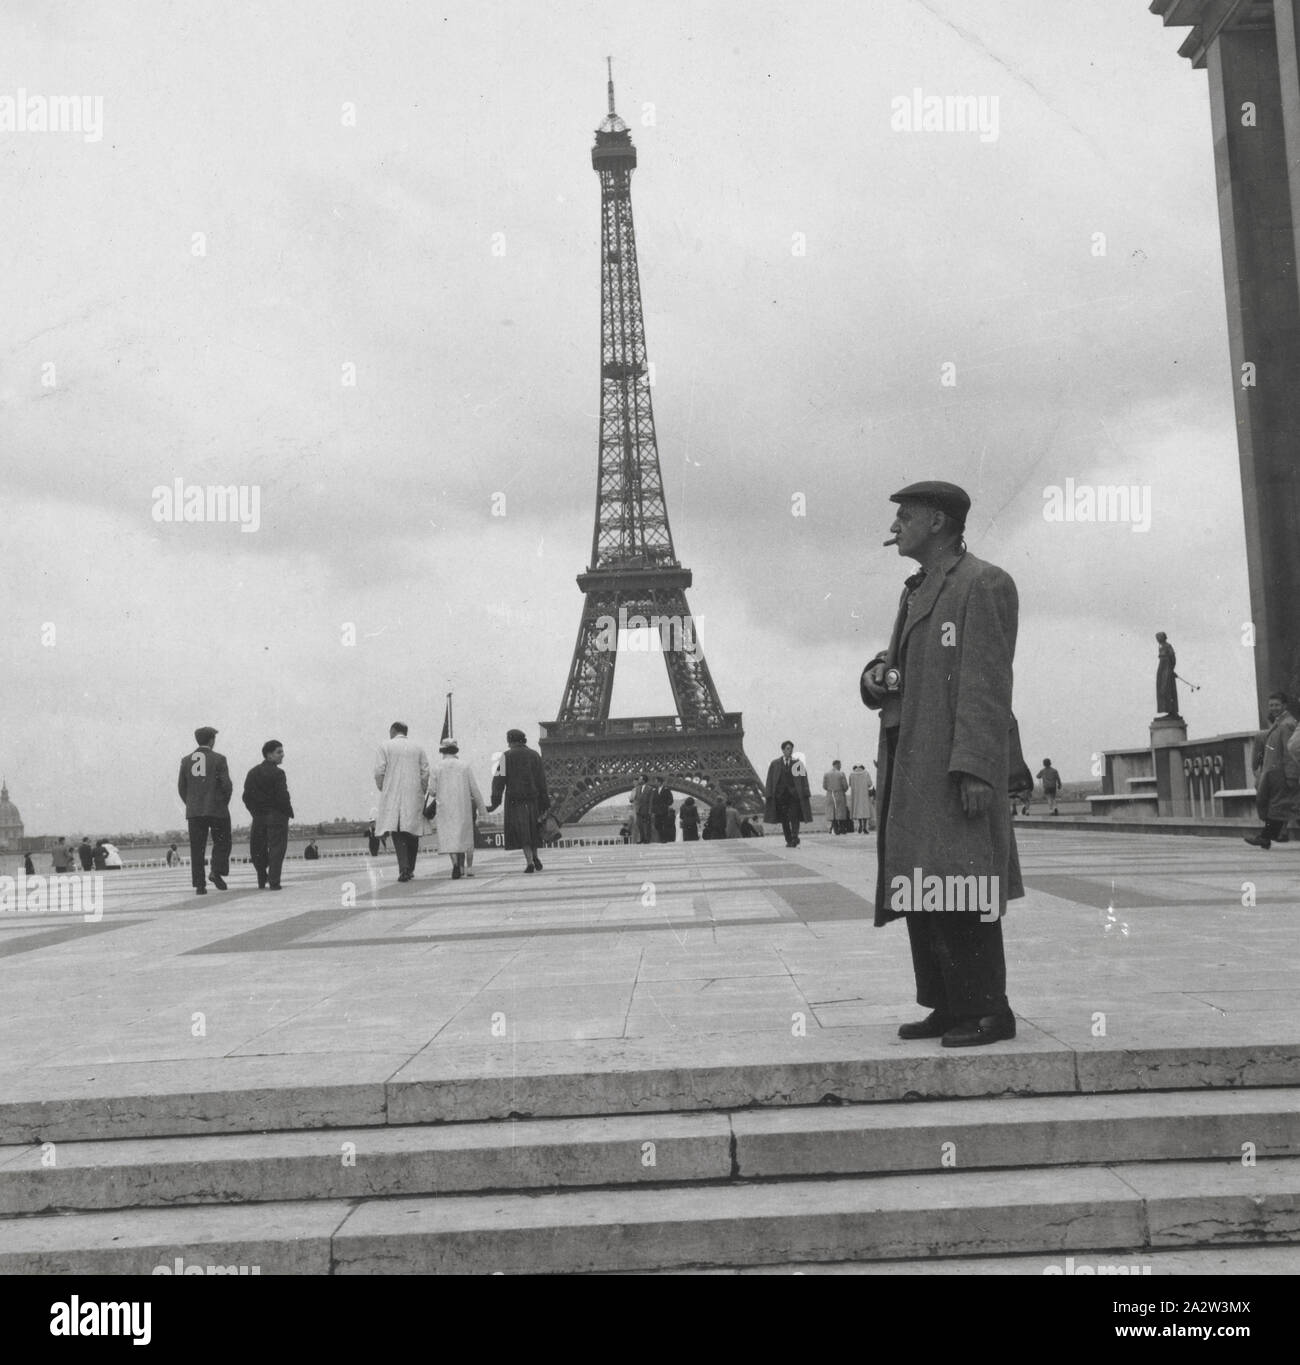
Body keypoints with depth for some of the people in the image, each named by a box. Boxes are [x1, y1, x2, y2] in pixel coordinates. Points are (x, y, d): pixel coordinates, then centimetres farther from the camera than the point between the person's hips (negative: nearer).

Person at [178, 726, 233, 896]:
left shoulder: (186, 760, 8)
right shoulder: (218, 759, -4)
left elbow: (181, 787, 7)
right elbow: (227, 785, -9)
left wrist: (191, 805, 15)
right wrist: (225, 803, 7)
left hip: (193, 811, 3)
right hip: (217, 809, -3)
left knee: (197, 848, 3)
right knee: (222, 842, 11)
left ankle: (199, 885, -1)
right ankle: (216, 871, -10)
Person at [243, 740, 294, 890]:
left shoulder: (252, 772, 8)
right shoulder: (277, 773, -10)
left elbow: (247, 797, 6)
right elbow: (282, 797, -16)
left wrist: (255, 813, 14)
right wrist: (289, 813, -3)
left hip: (259, 816, 5)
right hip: (277, 816, -5)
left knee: (258, 850, 14)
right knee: (276, 849, -2)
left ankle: (262, 882, 18)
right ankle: (273, 882, -8)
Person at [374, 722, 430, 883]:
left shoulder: (385, 746, 4)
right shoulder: (418, 749, 11)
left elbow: (379, 772, -5)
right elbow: (425, 774, 4)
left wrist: (382, 790, 8)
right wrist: (421, 794, 11)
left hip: (392, 796, -2)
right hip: (414, 797, 2)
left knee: (397, 833, -4)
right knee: (412, 833, 10)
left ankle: (404, 867, -20)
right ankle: (410, 869, 15)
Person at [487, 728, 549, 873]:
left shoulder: (506, 756, -1)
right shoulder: (535, 755, 7)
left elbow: (499, 779, -8)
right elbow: (542, 780, 4)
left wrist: (495, 802, -9)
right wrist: (545, 803, 7)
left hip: (514, 799, -3)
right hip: (532, 796, 3)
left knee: (521, 830, 0)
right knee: (532, 827, 20)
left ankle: (529, 862, -10)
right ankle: (535, 857, 16)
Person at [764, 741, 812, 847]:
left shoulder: (798, 763, 6)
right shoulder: (775, 763, 9)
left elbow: (803, 778, 3)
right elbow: (770, 779, 7)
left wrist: (805, 794, -5)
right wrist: (769, 795, -2)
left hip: (794, 794, -2)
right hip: (780, 794, 2)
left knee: (794, 818, -11)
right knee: (784, 819, 3)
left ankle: (794, 839, -12)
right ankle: (788, 840, 11)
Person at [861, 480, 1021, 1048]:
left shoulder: (984, 584, -5)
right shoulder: (916, 593, 22)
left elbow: (987, 685, -14)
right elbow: (898, 670, 26)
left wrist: (976, 769, -20)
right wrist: (876, 677, 2)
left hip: (958, 767, -9)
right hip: (911, 771, 9)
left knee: (958, 893, -9)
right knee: (923, 895, 8)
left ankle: (988, 1010, -2)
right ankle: (949, 1007, 15)